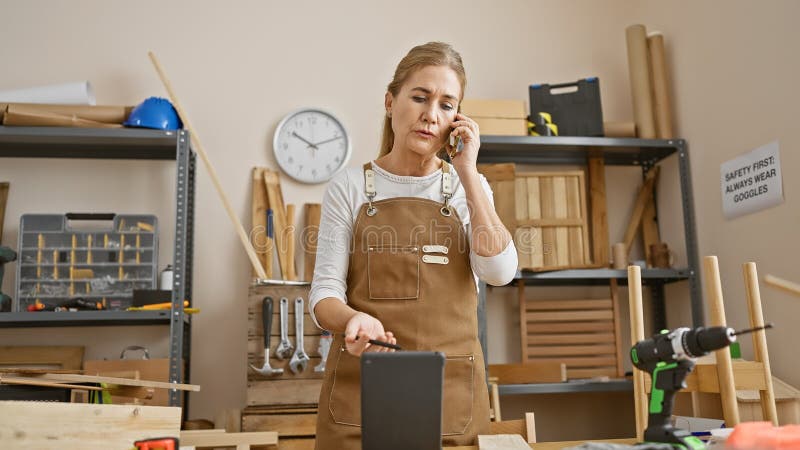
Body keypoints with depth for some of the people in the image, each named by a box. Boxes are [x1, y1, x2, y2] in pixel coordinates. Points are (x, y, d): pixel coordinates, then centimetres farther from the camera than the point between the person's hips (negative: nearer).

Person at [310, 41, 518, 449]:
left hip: (451, 390, 2)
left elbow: (499, 271, -9)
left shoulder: (468, 187, 7)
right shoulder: (349, 187, 0)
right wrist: (354, 319, -24)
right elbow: (325, 292, -3)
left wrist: (467, 172, -9)